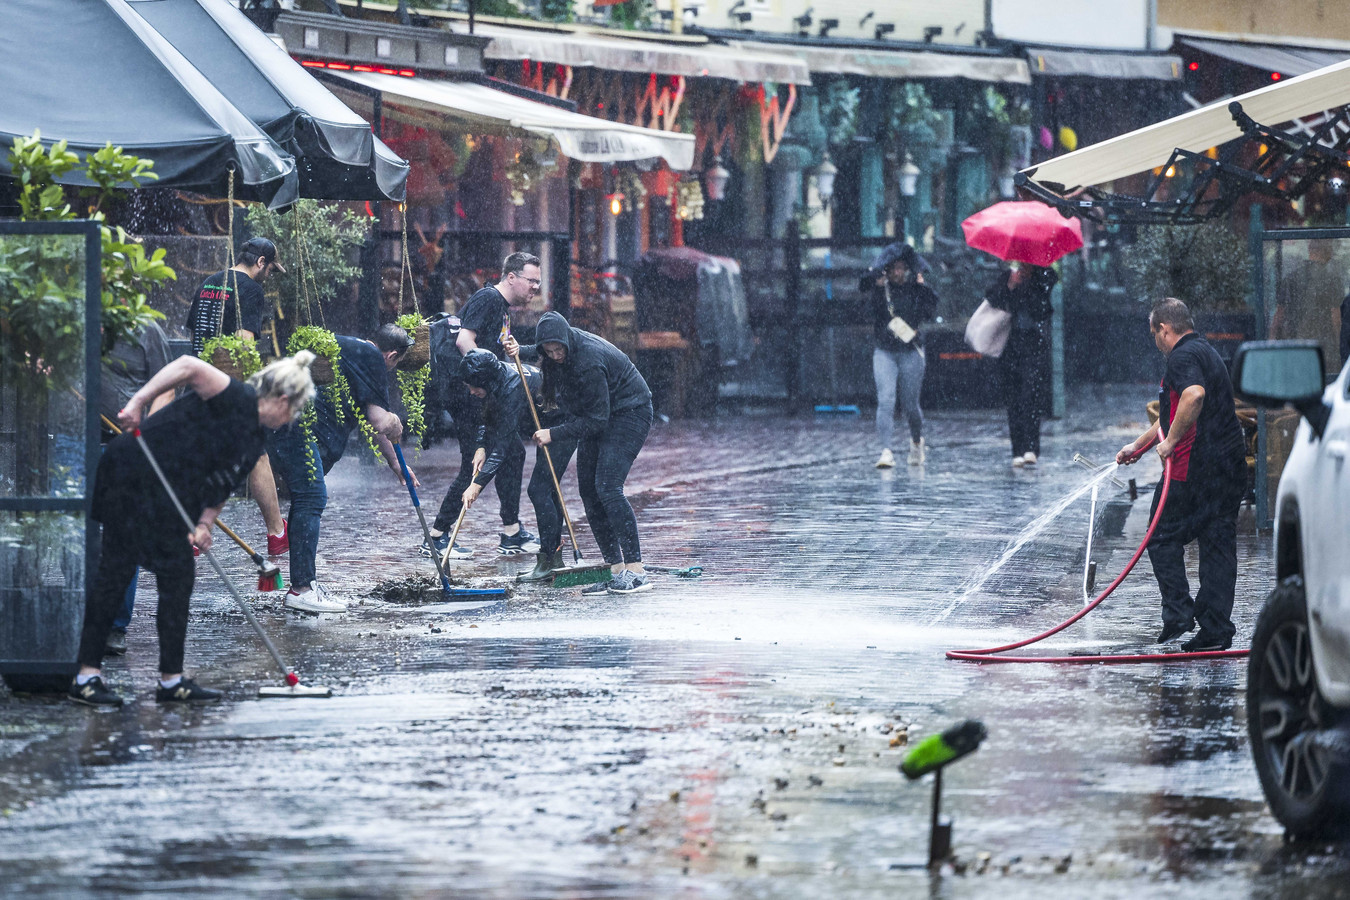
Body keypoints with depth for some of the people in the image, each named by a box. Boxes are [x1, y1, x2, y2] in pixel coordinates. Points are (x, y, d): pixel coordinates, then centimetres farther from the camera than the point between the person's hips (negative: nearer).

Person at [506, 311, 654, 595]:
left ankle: (636, 572, -24)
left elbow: (596, 419, -28)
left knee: (607, 487, -22)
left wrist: (554, 434, -25)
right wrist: (519, 351, 2)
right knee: (588, 489, 1)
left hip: (629, 414, -10)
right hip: (598, 417, 10)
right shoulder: (565, 350, -5)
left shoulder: (589, 361, -32)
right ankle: (616, 570, 1)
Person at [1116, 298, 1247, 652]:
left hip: (1194, 468, -9)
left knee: (1164, 537, 4)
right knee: (1218, 546, 7)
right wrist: (1137, 445, 40)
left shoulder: (1183, 356, -9)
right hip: (1230, 466, 9)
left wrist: (1171, 441, -22)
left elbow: (1194, 396, -32)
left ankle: (1178, 615, -4)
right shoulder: (1208, 353, 23)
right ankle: (1216, 629, 5)